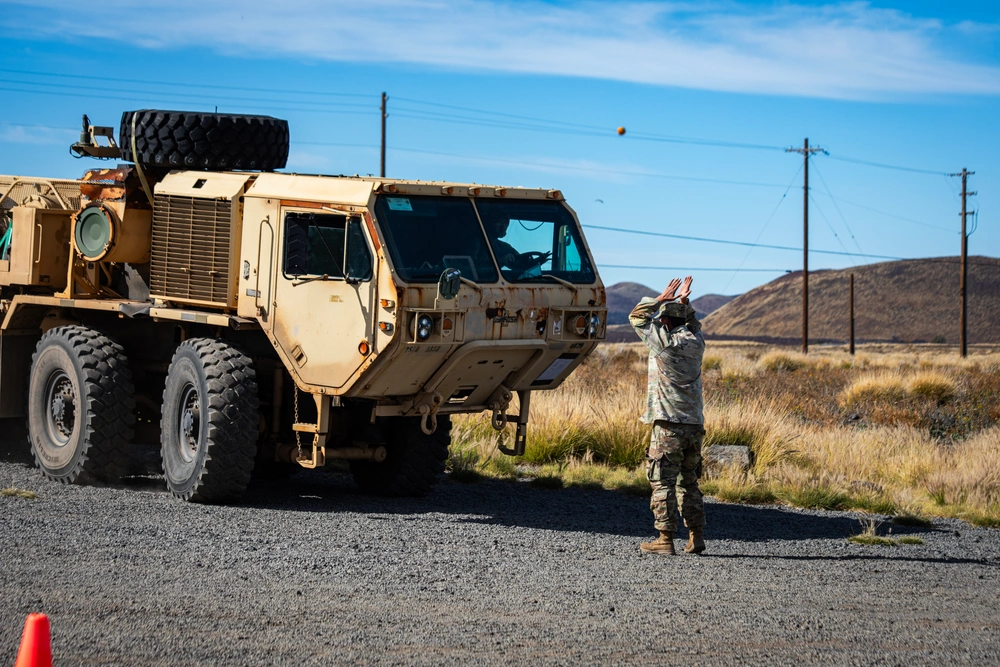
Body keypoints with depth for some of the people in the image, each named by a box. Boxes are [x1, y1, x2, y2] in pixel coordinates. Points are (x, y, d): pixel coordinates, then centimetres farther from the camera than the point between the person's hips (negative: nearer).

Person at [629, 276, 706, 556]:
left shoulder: (663, 342, -8)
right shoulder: (696, 343, 7)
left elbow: (636, 317, 6)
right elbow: (693, 323, 32)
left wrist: (661, 299, 11)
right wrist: (684, 302, 27)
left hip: (668, 424, -6)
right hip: (695, 424, 6)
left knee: (663, 483, -3)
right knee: (689, 482, 13)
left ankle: (665, 539, -7)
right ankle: (696, 538, 10)